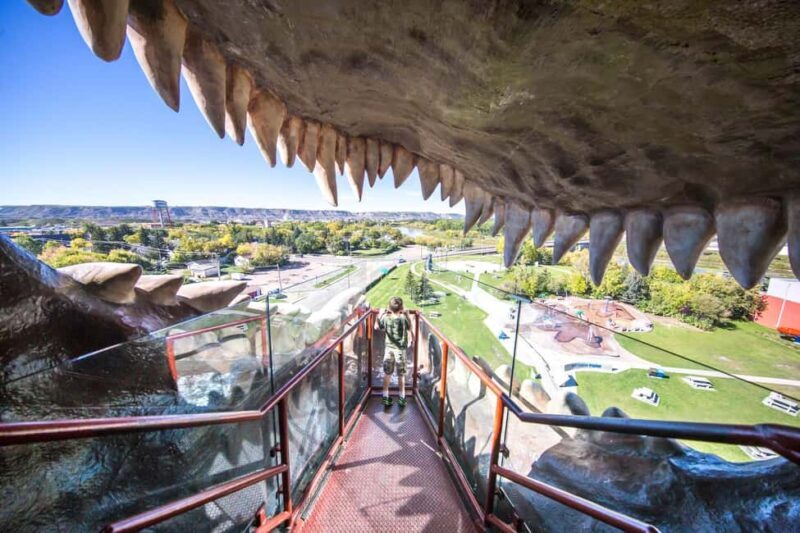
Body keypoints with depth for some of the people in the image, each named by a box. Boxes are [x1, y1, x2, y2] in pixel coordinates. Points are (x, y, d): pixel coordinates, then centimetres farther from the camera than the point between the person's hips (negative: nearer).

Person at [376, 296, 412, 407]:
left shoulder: (385, 318, -11)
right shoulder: (403, 318, -16)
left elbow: (377, 327, 6)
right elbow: (410, 328, 2)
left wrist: (381, 314, 10)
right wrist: (407, 316, 4)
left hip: (389, 348, 2)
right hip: (400, 349, -2)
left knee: (387, 374, 14)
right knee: (401, 375, 11)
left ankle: (385, 397, 21)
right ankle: (402, 398, 22)